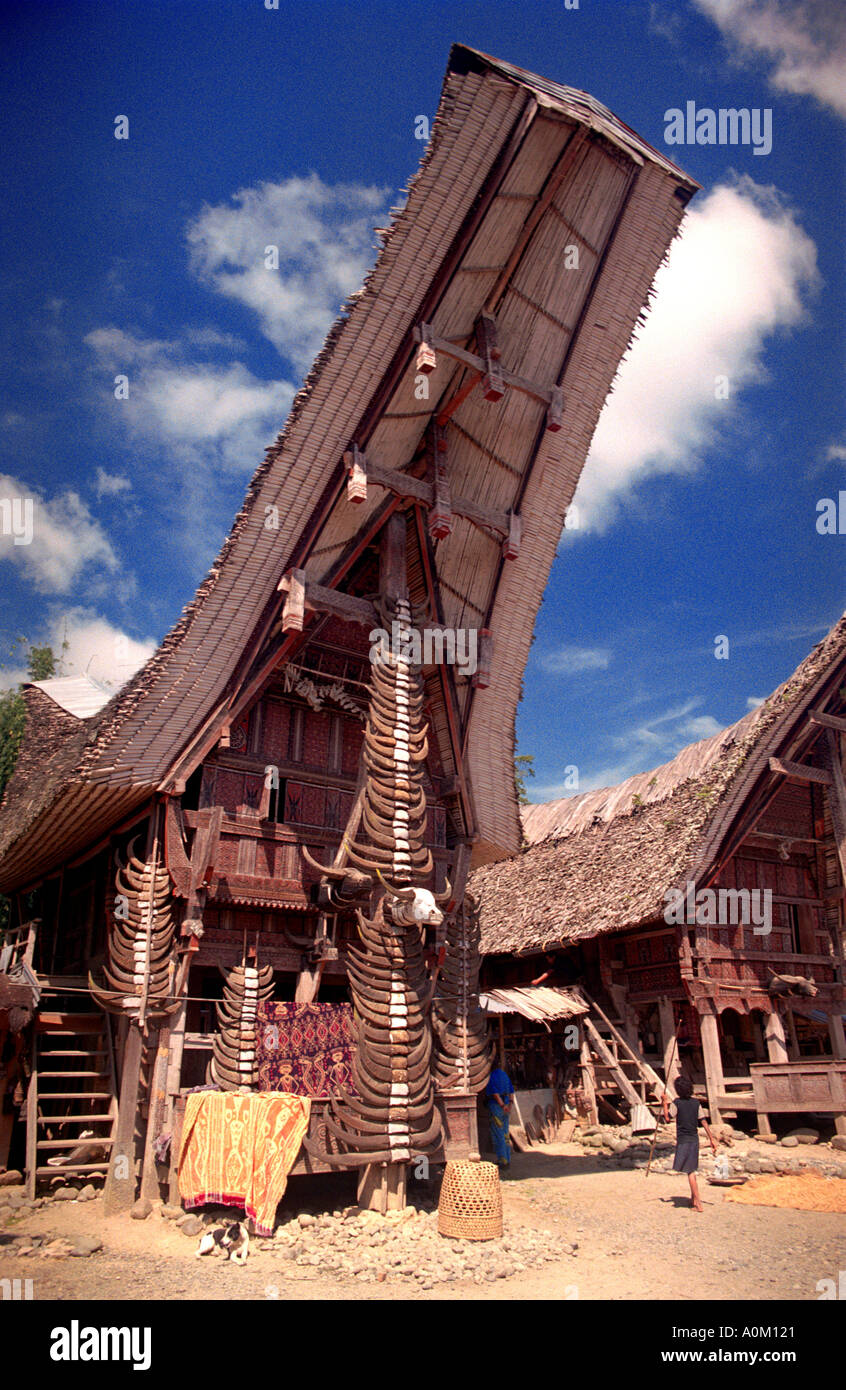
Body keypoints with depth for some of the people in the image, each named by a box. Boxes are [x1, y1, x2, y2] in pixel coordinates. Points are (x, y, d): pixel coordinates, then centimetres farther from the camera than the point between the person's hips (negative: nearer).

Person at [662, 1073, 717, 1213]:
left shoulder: (677, 1102, -11)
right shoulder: (696, 1102, 4)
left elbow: (667, 1119, -14)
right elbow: (704, 1121, 3)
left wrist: (665, 1102, -5)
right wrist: (712, 1139, 7)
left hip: (683, 1141, -6)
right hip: (694, 1139, 6)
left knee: (690, 1171, -4)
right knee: (691, 1170, 19)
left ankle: (698, 1204, -8)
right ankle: (693, 1199, 28)